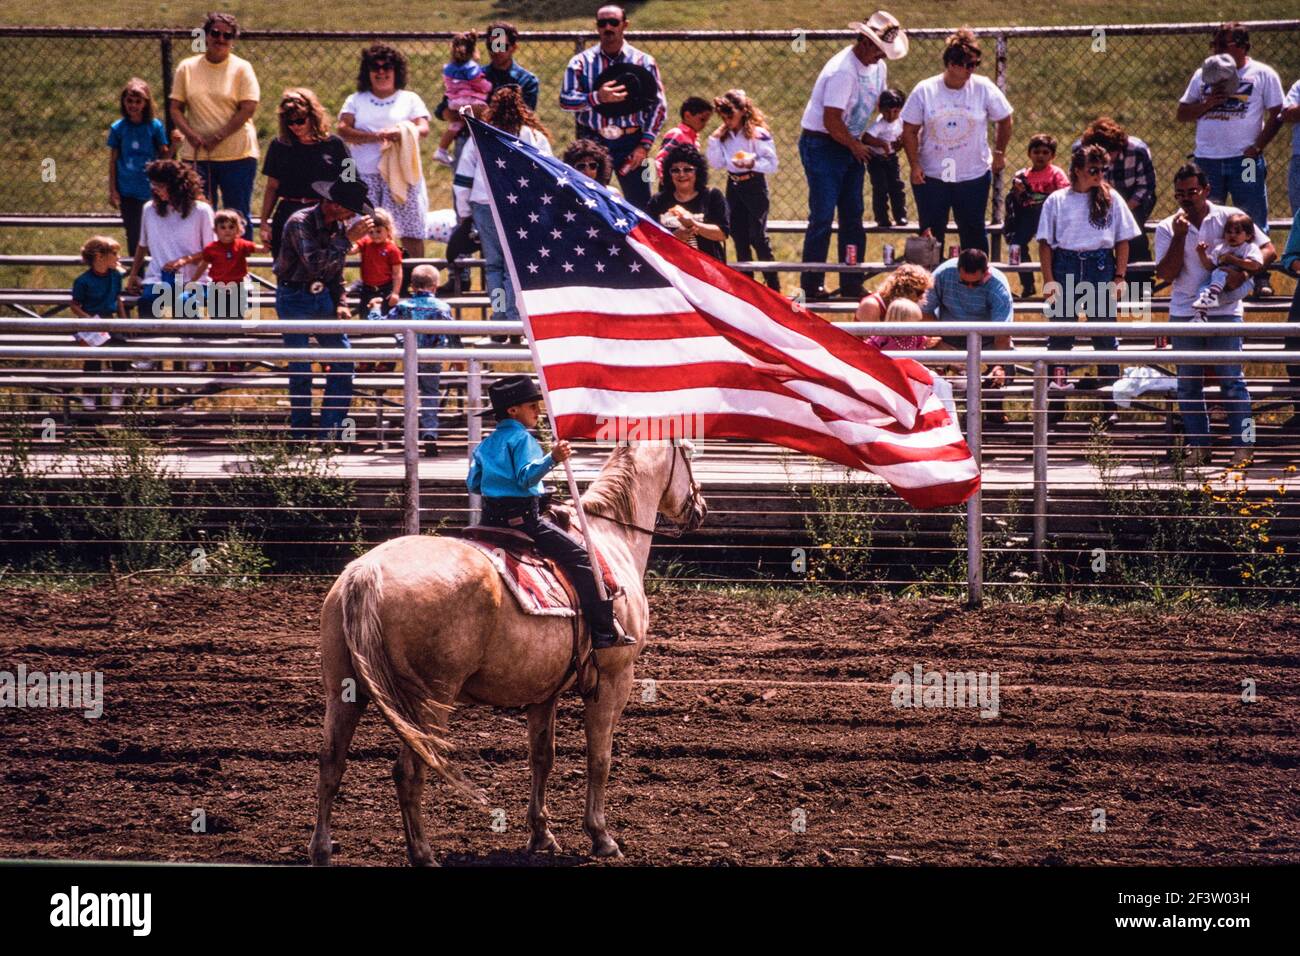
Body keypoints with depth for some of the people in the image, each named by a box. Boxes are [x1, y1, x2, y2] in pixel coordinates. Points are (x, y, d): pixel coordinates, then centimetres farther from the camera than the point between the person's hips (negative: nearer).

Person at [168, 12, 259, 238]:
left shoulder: (241, 68, 1)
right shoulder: (187, 68, 8)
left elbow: (248, 108, -8)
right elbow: (175, 107, 7)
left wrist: (218, 137, -15)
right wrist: (191, 135, -11)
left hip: (236, 154, -2)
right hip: (196, 154, 2)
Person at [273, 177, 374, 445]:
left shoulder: (340, 226, 4)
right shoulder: (300, 223, -19)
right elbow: (315, 263, -34)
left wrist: (340, 303, 3)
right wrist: (348, 238, -34)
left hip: (322, 297, 6)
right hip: (294, 299, -6)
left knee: (343, 361, -4)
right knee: (300, 369, -8)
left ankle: (331, 432, 2)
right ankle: (300, 434, 3)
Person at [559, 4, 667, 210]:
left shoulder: (643, 62, 5)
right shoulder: (582, 62, 5)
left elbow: (658, 105, 4)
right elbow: (565, 100, -3)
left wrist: (644, 146, -5)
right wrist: (597, 98, -21)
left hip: (630, 143, 0)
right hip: (592, 142, 0)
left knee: (640, 206, -3)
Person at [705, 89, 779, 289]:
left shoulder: (758, 134, -12)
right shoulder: (723, 135, 6)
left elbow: (772, 164, -13)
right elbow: (716, 163, 7)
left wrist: (752, 163, -27)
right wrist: (714, 140, -2)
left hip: (754, 184, -7)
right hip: (733, 185, 7)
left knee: (758, 236, -7)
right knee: (739, 236, 10)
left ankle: (774, 286, -2)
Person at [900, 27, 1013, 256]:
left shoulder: (984, 88, -7)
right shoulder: (924, 91, -8)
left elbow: (1004, 121, 8)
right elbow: (909, 131, -2)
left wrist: (999, 153, 7)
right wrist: (914, 165, -9)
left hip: (973, 176, 0)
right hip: (931, 176, 0)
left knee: (973, 233, 8)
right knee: (930, 233, 6)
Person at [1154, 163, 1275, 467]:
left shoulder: (1229, 217, 2)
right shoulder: (1168, 228, 6)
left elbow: (1268, 250, 3)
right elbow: (1166, 274, -3)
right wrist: (1179, 236, -12)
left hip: (1224, 310, -3)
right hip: (1184, 314, 3)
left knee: (1232, 381, -6)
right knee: (1188, 383, 5)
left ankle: (1243, 445, -5)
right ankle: (1198, 445, 11)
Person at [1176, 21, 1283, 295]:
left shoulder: (1263, 74, 2)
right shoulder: (1203, 75, 13)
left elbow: (1276, 115, -1)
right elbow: (1182, 113, 13)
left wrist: (1258, 146, -13)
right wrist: (1208, 103, -6)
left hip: (1245, 159, -3)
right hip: (1207, 159, 3)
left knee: (1254, 222, -2)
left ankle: (1261, 280, 3)